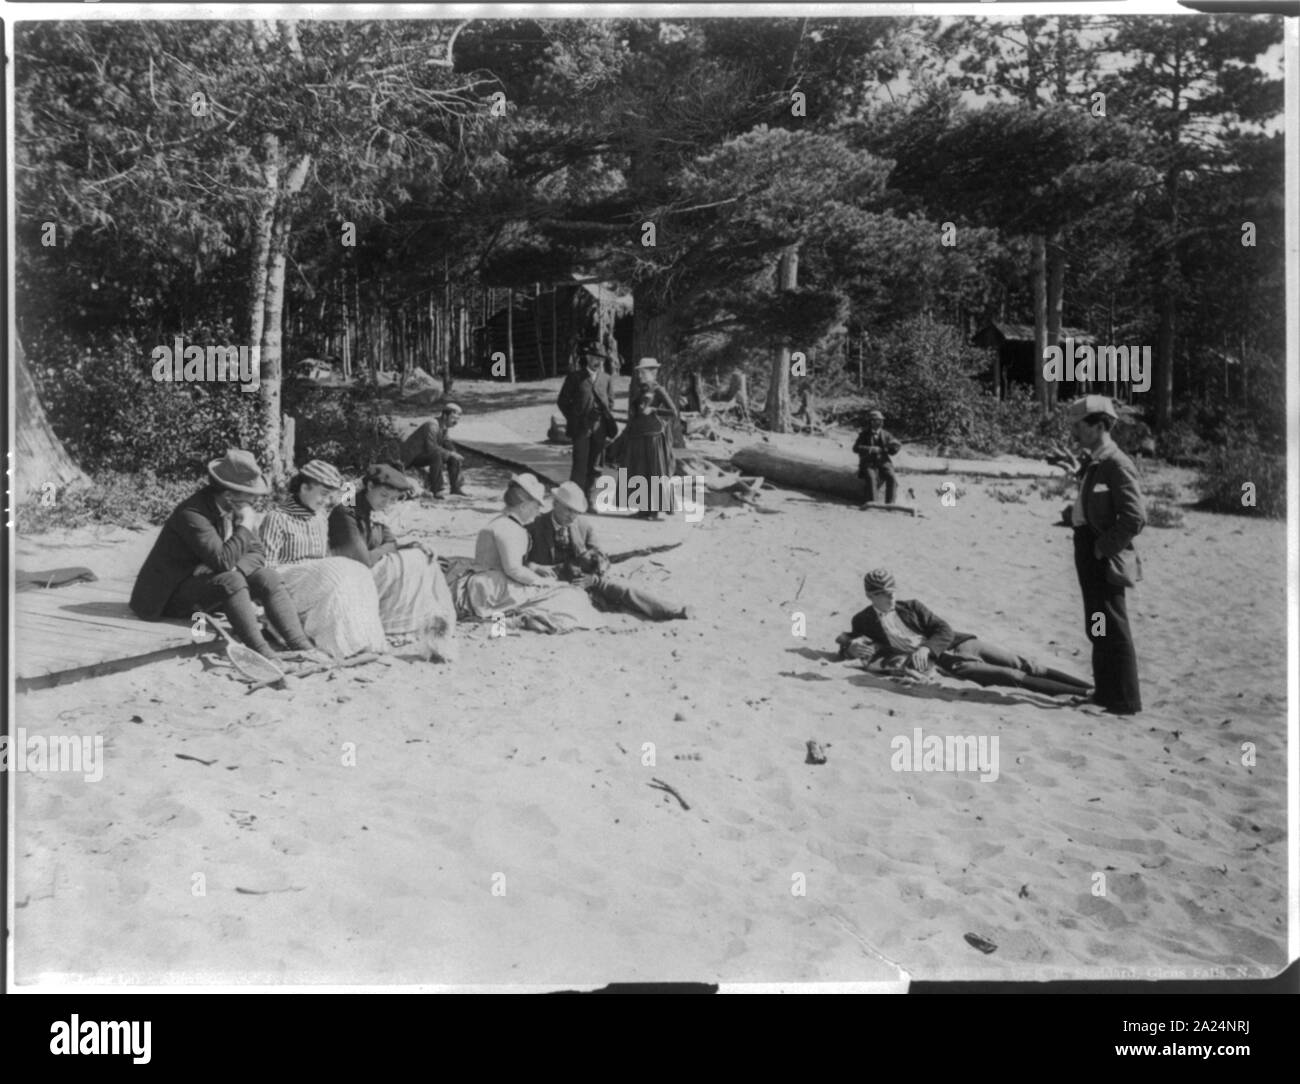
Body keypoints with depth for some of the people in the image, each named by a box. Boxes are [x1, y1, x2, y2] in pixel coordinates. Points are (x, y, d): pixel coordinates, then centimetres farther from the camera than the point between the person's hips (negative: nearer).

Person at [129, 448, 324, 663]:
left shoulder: (237, 508, -2)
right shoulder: (191, 514, -26)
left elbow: (257, 554, 2)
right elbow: (222, 561, -35)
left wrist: (234, 569, -19)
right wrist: (245, 526, -25)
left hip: (213, 586, 7)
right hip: (175, 595, -7)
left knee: (267, 577, -15)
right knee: (231, 581, -34)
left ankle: (301, 645, -28)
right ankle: (262, 654, -38)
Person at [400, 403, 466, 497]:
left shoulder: (446, 427, 4)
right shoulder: (432, 425, -24)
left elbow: (448, 446, 7)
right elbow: (431, 447, -32)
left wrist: (456, 455, -12)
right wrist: (450, 454, -28)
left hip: (424, 454, 9)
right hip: (412, 456, -9)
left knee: (454, 459, 3)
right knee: (437, 454, -35)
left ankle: (457, 489, 1)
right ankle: (437, 490, -30)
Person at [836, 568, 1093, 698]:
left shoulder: (910, 606, 14)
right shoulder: (864, 621, 7)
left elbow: (944, 631, 5)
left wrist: (926, 647, -17)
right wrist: (853, 647, -16)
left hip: (960, 643, 5)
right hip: (948, 662, -5)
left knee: (1024, 666, -7)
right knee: (1010, 676, -19)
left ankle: (1089, 685, -6)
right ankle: (1083, 694, -24)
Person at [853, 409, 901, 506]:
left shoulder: (885, 434, 7)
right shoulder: (864, 435, 1)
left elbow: (892, 451, 5)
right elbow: (856, 448, -14)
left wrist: (894, 447, -20)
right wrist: (871, 449, -28)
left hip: (883, 462, 2)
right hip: (868, 464, -2)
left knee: (891, 478, -24)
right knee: (870, 478, -32)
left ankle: (890, 503, -19)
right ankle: (869, 502, -29)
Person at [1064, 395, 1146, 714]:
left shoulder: (1116, 464, -16)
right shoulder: (1092, 463, 14)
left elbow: (1135, 517, -21)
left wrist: (1104, 548, -17)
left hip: (1106, 559, -10)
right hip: (1088, 557, 10)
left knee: (1113, 629, -4)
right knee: (1098, 629, 17)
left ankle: (1125, 700, 4)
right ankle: (1106, 692, 28)